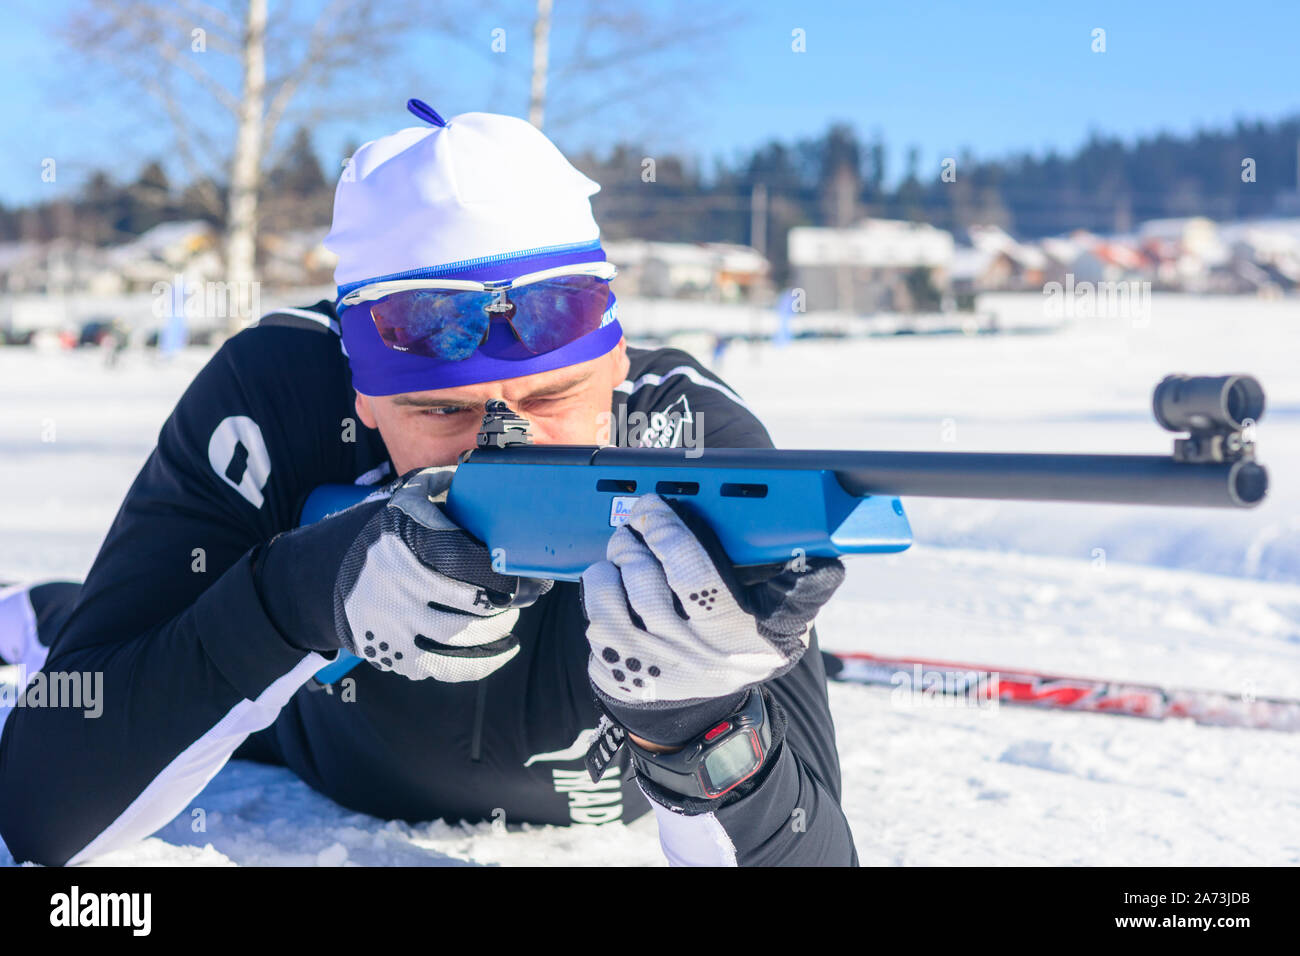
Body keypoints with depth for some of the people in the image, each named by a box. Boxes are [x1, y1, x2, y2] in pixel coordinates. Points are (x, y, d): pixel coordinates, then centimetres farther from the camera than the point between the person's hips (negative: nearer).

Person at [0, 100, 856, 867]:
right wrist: (297, 599, -55)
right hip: (331, 778, 0)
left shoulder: (704, 453, -38)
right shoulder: (269, 404, -37)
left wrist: (697, 729, -63)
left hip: (590, 825, 0)